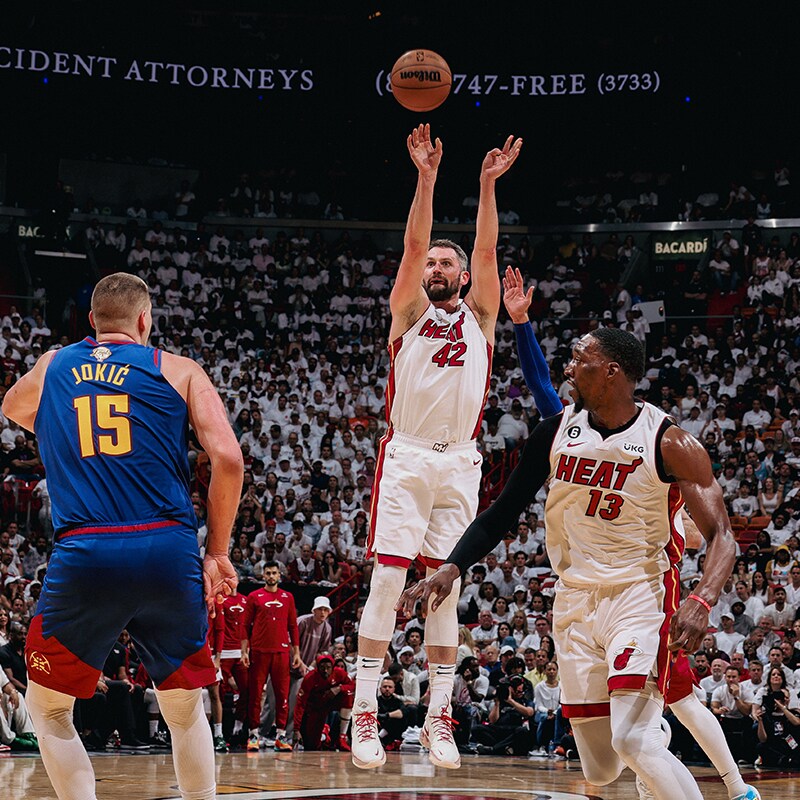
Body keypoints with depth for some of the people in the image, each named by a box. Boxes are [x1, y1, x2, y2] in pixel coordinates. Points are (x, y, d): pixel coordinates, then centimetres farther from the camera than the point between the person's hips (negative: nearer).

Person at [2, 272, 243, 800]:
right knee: (185, 707, 19)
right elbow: (228, 459, 0)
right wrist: (217, 552, 8)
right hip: (169, 550, 1)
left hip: (84, 557, 0)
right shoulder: (179, 371, 11)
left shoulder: (49, 369, 16)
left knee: (48, 708, 17)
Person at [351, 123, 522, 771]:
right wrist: (427, 177, -12)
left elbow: (486, 251, 2)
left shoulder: (480, 316, 15)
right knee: (387, 581, -8)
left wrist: (488, 185, -8)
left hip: (459, 463, 2)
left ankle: (439, 718, 6)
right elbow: (413, 245, -3)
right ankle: (366, 714, -8)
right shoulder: (409, 311, 11)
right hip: (406, 457, -2)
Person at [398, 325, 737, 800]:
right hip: (576, 599, 5)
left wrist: (702, 601, -31)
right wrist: (452, 567, -3)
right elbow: (505, 512, 10)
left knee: (633, 741, -25)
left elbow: (721, 536, -13)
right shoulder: (556, 432, 1)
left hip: (640, 595, -5)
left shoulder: (668, 443, -13)